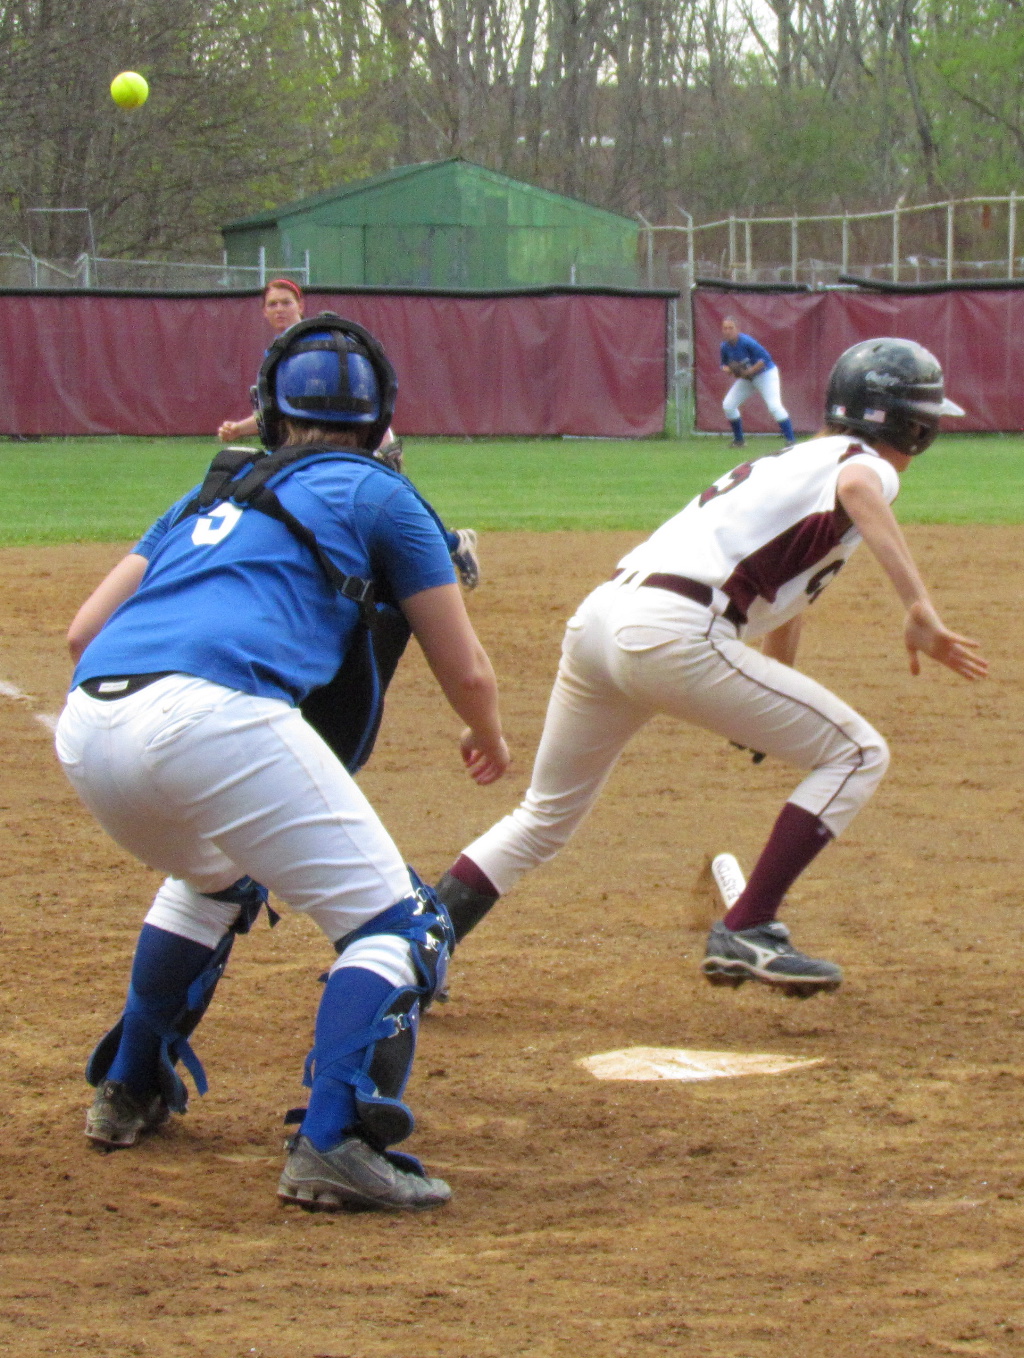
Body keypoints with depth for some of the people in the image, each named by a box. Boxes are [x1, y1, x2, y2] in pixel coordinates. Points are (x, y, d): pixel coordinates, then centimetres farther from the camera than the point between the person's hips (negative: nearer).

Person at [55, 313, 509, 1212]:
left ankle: (129, 1091, 40)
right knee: (395, 925, 0)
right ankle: (335, 1142, -20)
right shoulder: (379, 496, 18)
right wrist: (490, 738, 40)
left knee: (215, 882, 37)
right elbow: (465, 671, 19)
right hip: (213, 716, -7)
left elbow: (84, 631, 28)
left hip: (86, 731, 7)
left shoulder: (210, 496, 32)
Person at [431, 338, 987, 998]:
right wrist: (920, 611, -30)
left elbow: (781, 608, 47)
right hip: (673, 630, -9)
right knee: (858, 753, 2)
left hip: (597, 618, 9)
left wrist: (771, 718, 60)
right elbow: (858, 491, -21)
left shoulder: (792, 460, 33)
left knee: (545, 818, 24)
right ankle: (747, 932, -3)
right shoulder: (868, 464, 7)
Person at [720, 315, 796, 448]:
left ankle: (791, 440, -19)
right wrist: (726, 369, -15)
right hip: (746, 378, 7)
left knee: (775, 406, -22)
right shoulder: (725, 346, -6)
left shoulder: (746, 342, -27)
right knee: (728, 405, 2)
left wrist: (749, 371, -31)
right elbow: (724, 364, 9)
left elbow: (765, 358, -29)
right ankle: (738, 440, 16)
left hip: (765, 374, -7)